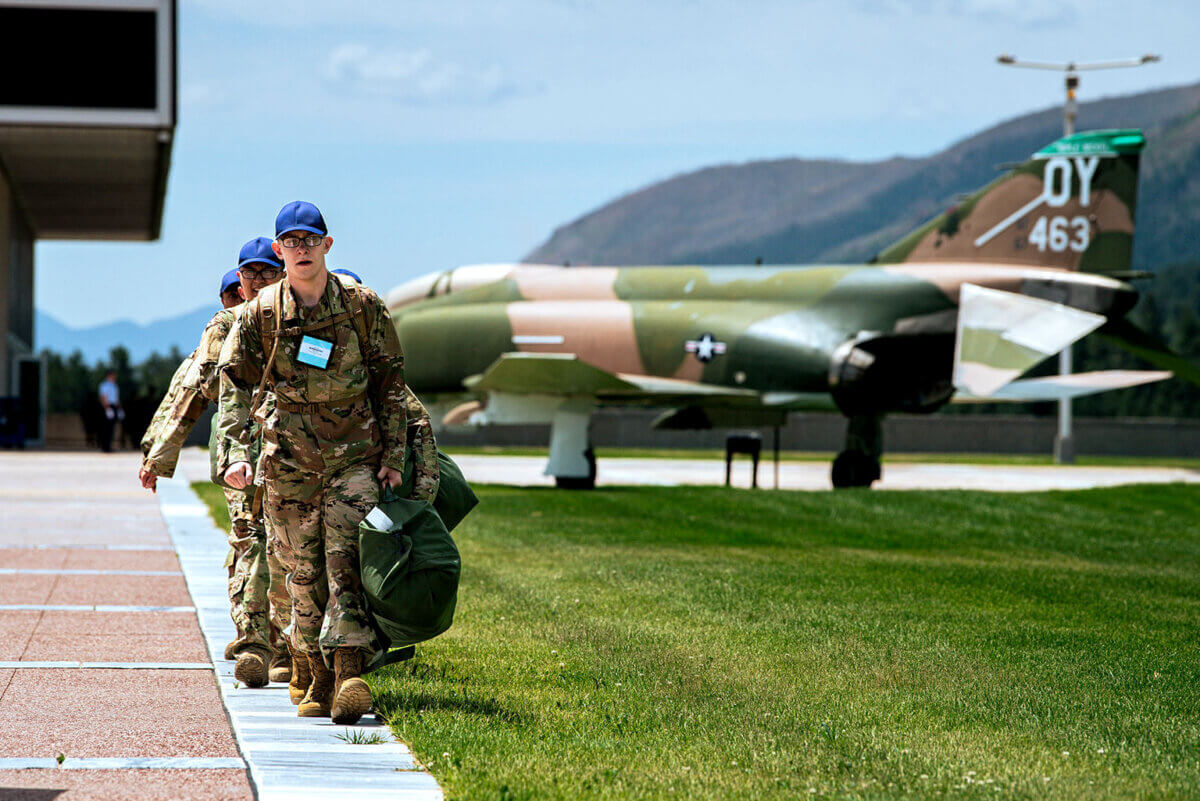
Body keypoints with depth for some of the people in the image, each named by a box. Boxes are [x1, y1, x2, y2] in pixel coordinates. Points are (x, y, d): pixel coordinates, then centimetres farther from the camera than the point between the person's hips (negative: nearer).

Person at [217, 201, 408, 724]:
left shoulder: (362, 307, -1)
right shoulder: (260, 315, 1)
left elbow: (390, 383, 6)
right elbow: (235, 385, 3)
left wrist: (393, 456, 2)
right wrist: (235, 452, -9)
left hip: (355, 458, -2)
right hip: (288, 462, 2)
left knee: (346, 563, -14)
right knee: (304, 574, 6)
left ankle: (350, 672, -20)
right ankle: (320, 680, 16)